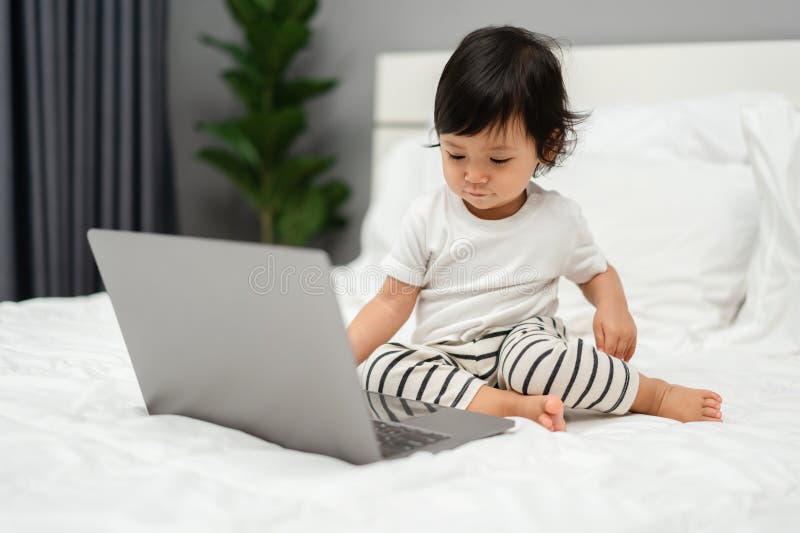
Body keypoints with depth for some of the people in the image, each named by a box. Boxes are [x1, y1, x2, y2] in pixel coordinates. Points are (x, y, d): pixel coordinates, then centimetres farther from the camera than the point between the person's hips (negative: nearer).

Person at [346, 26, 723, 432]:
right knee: (376, 367, -28)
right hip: (443, 363, 2)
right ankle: (517, 405, -32)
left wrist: (612, 306, -3)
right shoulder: (427, 216, 0)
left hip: (523, 339, -1)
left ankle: (655, 393, -16)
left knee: (530, 356, -37)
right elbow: (391, 303, 1)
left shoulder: (560, 218, 2)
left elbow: (596, 272, 21)